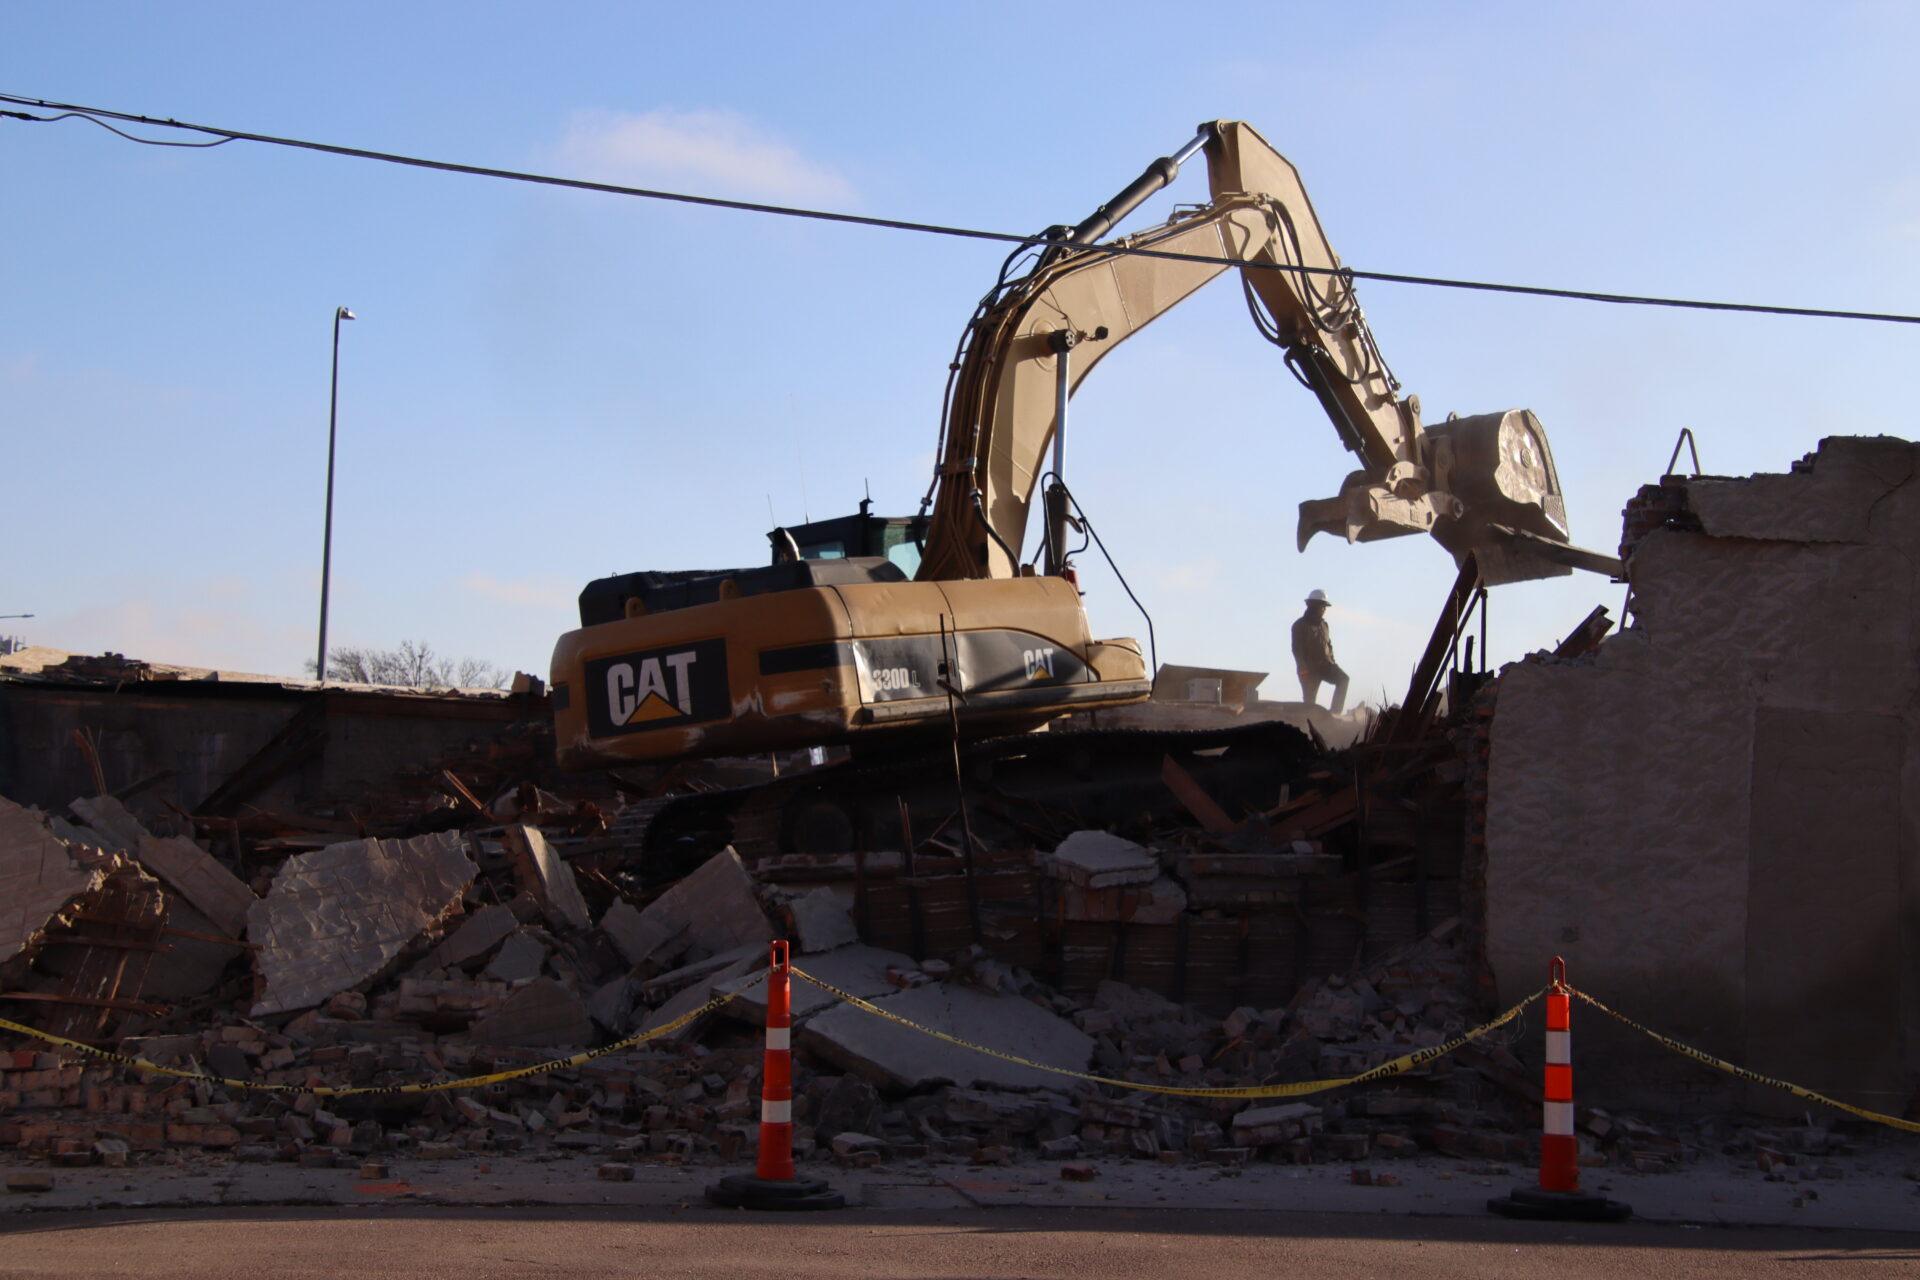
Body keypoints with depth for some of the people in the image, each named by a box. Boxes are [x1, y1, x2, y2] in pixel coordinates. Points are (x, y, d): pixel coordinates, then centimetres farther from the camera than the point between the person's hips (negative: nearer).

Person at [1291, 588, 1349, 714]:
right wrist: (1303, 668, -20)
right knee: (1309, 700, -5)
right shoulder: (1300, 625, -4)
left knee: (1343, 679, -19)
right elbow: (1297, 649, -11)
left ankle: (1334, 712, -22)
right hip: (1309, 668, -5)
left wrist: (1332, 662, 13)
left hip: (1324, 665, 5)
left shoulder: (1323, 624, 17)